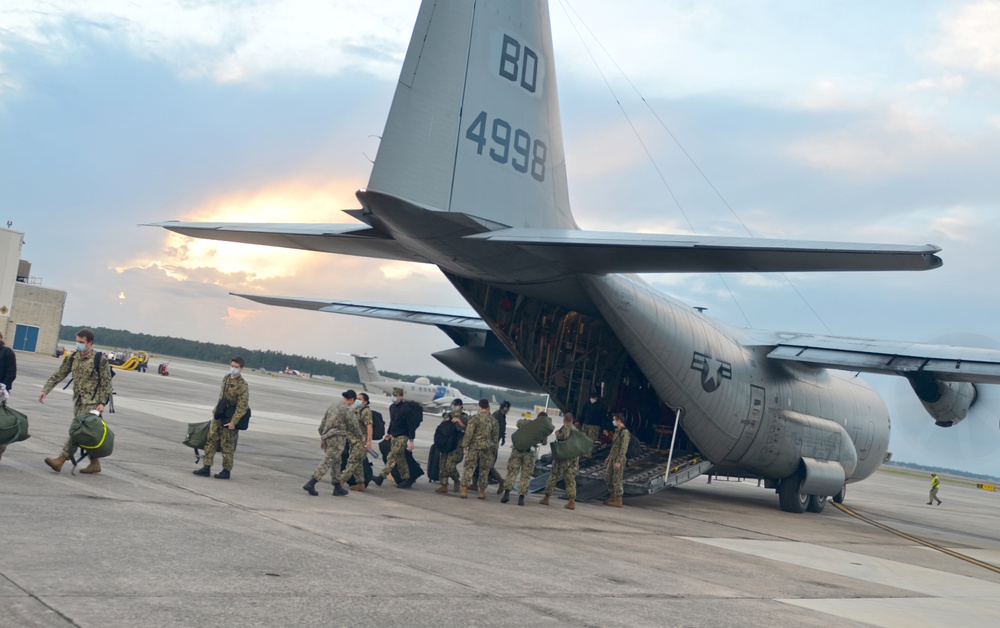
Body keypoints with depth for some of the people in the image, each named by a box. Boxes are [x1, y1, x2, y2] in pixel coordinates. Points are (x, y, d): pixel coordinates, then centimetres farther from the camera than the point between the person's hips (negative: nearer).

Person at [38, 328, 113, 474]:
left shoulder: (100, 360, -7)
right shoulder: (73, 358, 9)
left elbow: (106, 383, -7)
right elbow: (58, 375, 12)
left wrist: (102, 402, -13)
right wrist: (45, 390, 3)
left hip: (91, 402, -6)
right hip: (78, 401, 6)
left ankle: (61, 460, -15)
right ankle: (94, 463, 15)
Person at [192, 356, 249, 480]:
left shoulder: (242, 385, -16)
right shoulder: (226, 378, 7)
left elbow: (242, 406, -19)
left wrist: (233, 422, -23)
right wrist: (216, 409, 21)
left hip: (230, 418, -7)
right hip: (218, 416, 7)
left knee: (227, 445, 1)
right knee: (211, 440, 5)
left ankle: (226, 471, 12)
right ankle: (206, 467, 11)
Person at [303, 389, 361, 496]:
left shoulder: (333, 405, 13)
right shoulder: (348, 410, -8)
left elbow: (323, 423, 16)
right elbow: (354, 427, -1)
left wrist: (322, 438, 23)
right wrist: (360, 438, 17)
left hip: (327, 437, 8)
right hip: (337, 438, -8)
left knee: (336, 462, 15)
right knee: (328, 461, -7)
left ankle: (338, 488, 19)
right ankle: (310, 483, -15)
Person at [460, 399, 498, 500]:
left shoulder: (475, 418, -8)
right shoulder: (493, 420, 5)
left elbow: (469, 433, -10)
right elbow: (495, 436, 10)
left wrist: (465, 446, -4)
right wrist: (493, 446, 18)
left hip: (475, 447, -3)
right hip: (488, 448, 3)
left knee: (469, 468, 1)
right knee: (484, 470, 11)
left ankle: (464, 490, -5)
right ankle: (482, 492, 14)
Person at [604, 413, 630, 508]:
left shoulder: (624, 432, -17)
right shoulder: (617, 431, 13)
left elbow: (624, 448, -21)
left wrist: (619, 461, -24)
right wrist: (609, 457, 24)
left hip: (619, 460, -10)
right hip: (612, 459, 10)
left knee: (617, 480, -5)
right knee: (608, 477, 14)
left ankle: (618, 501, 2)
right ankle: (613, 498, 22)